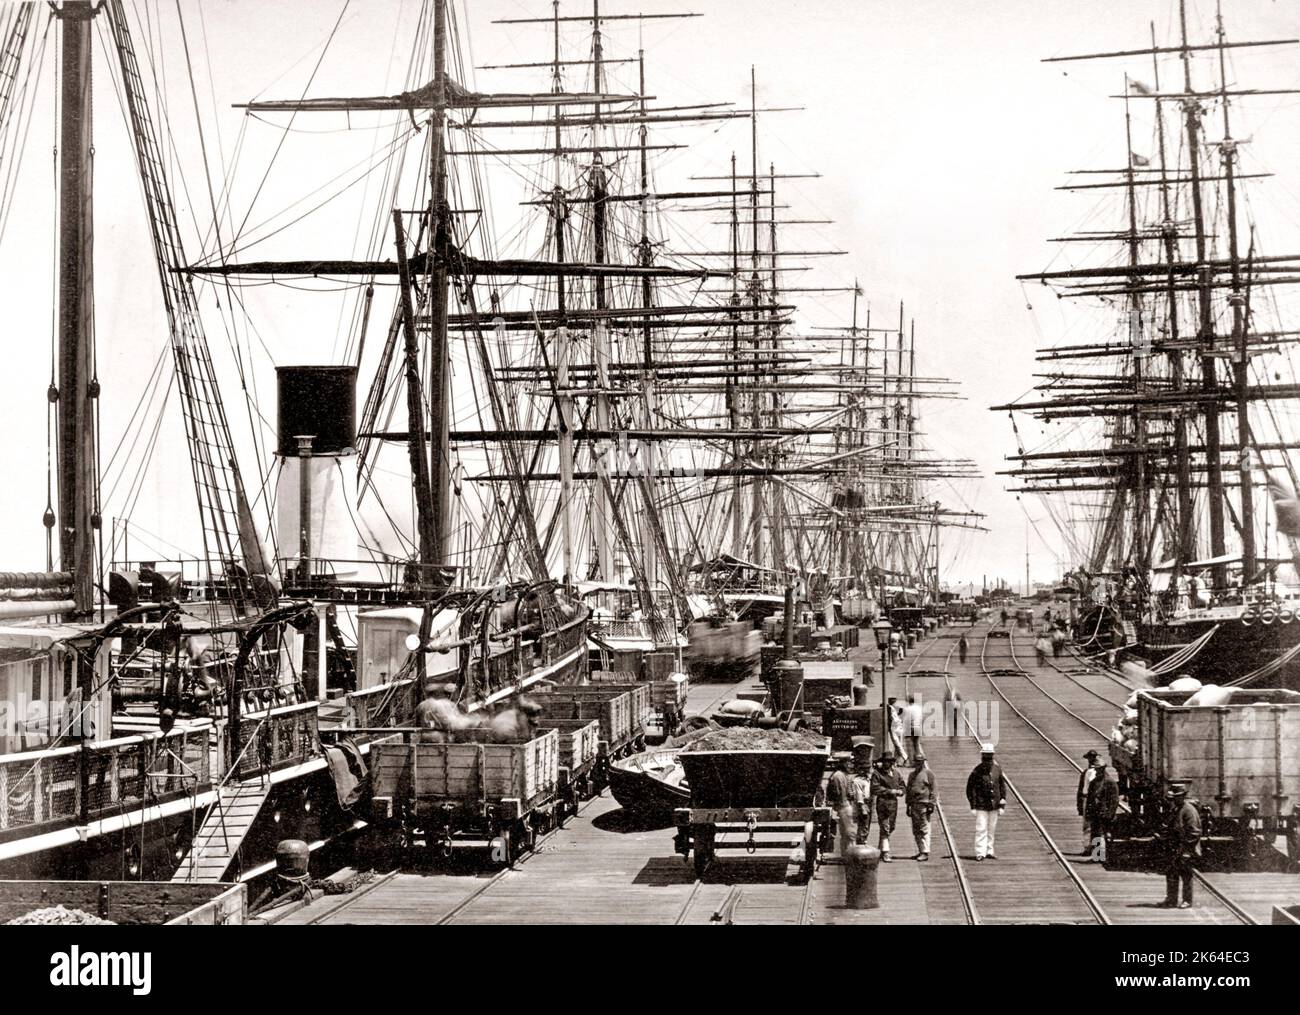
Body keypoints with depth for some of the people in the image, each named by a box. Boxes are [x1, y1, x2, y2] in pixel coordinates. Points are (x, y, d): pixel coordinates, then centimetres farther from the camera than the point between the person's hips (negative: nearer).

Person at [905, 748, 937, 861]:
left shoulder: (928, 773, 0)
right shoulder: (912, 775, 18)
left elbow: (932, 790, -4)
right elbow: (908, 791, 21)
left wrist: (931, 804, -11)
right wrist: (908, 806, 16)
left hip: (924, 804, -7)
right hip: (914, 805, 7)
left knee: (924, 830, -8)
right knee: (916, 830, 8)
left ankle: (925, 852, -9)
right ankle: (920, 850, 16)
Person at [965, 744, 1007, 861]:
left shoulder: (997, 769, 3)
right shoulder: (976, 771, -9)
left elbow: (1002, 786, 11)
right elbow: (970, 789, -5)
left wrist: (1002, 804, 7)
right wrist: (973, 806, -10)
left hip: (994, 805, 4)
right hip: (981, 806, -4)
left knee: (992, 829, 11)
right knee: (981, 829, -9)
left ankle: (989, 851, 21)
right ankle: (980, 853, -8)